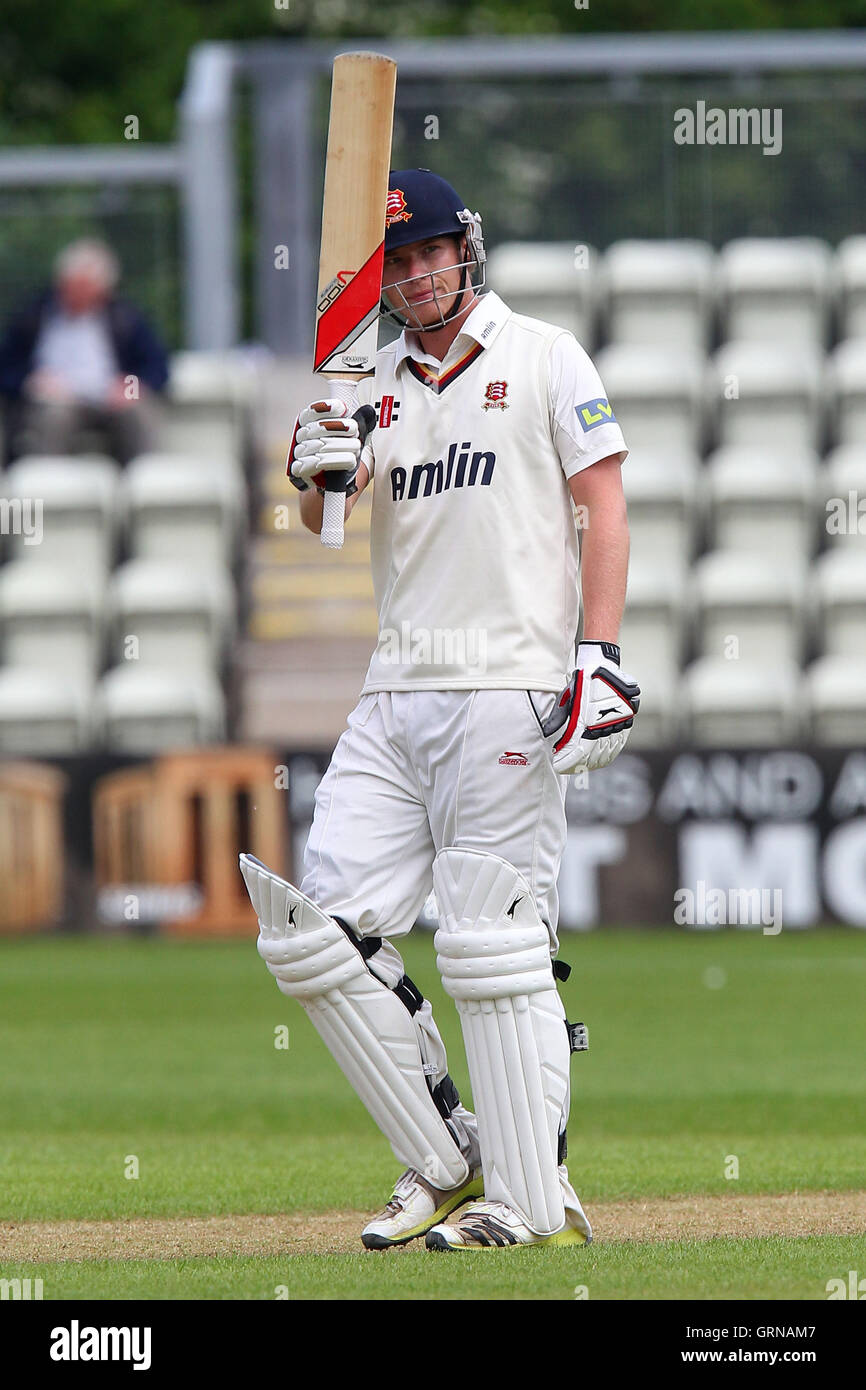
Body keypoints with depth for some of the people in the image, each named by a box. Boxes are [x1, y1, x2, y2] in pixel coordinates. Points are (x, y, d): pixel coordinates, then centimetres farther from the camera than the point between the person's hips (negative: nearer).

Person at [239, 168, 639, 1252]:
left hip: (508, 692, -6)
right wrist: (320, 474, -14)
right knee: (313, 930, -2)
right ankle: (446, 1161, 7)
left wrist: (599, 653, -13)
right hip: (396, 699, 6)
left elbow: (603, 508, -2)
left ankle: (535, 1201, -4)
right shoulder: (375, 384, 17)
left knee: (493, 949, -9)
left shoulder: (544, 359, 3)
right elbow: (326, 522, 9)